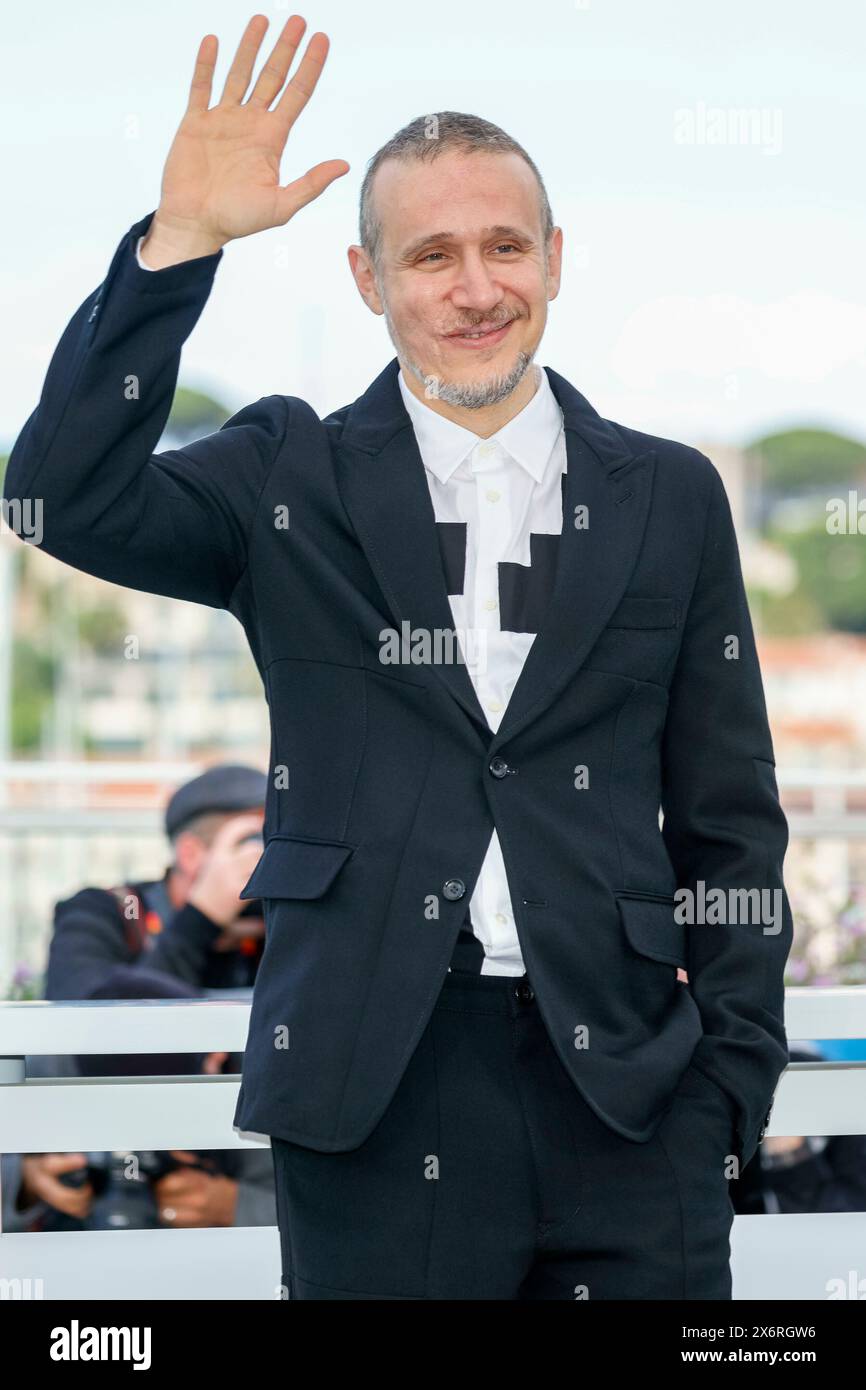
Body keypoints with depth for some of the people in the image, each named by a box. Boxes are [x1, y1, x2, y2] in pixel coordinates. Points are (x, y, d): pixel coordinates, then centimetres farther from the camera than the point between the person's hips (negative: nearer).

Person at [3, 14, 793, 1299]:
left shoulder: (670, 499, 10)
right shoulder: (293, 480, 7)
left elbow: (730, 823, 11)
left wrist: (730, 1082, 3)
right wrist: (179, 241, -18)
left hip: (628, 1097, 1)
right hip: (373, 1094, -1)